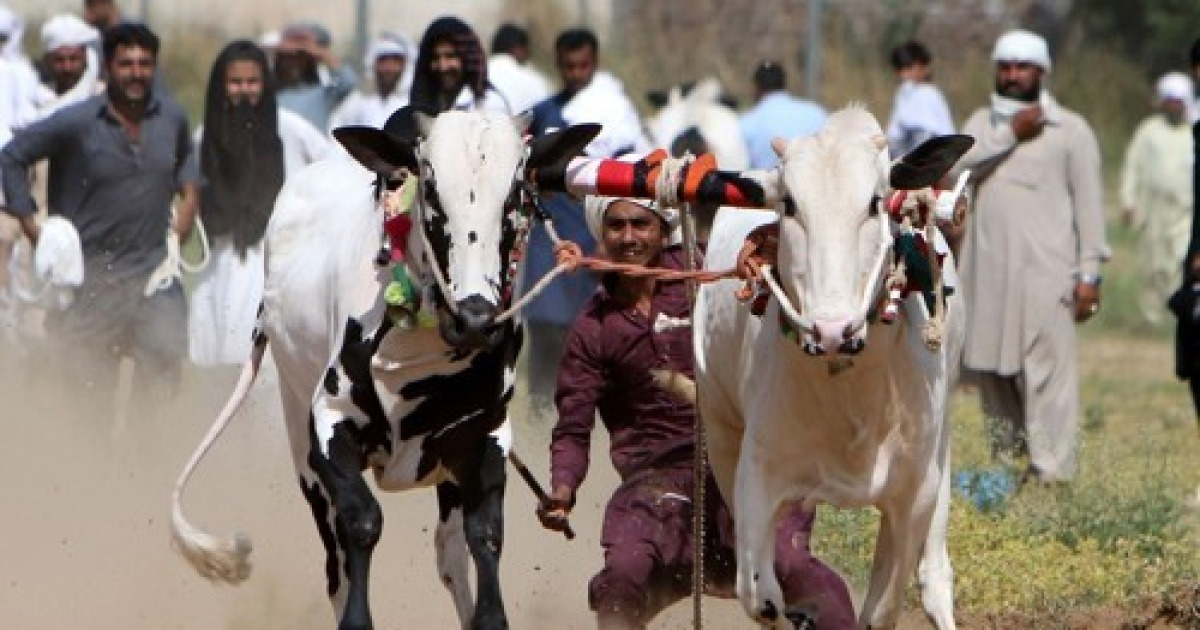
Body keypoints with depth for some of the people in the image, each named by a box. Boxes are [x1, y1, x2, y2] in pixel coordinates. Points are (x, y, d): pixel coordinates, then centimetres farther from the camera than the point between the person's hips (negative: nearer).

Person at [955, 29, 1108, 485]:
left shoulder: (1069, 130, 4)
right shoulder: (983, 123, 16)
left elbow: (1089, 204, 1)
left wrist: (1089, 273, -6)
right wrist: (1010, 135, -9)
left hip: (1045, 272, -5)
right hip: (987, 271, 5)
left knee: (1046, 368, -11)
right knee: (990, 367, 6)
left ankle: (1051, 469, -12)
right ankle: (1006, 458, 17)